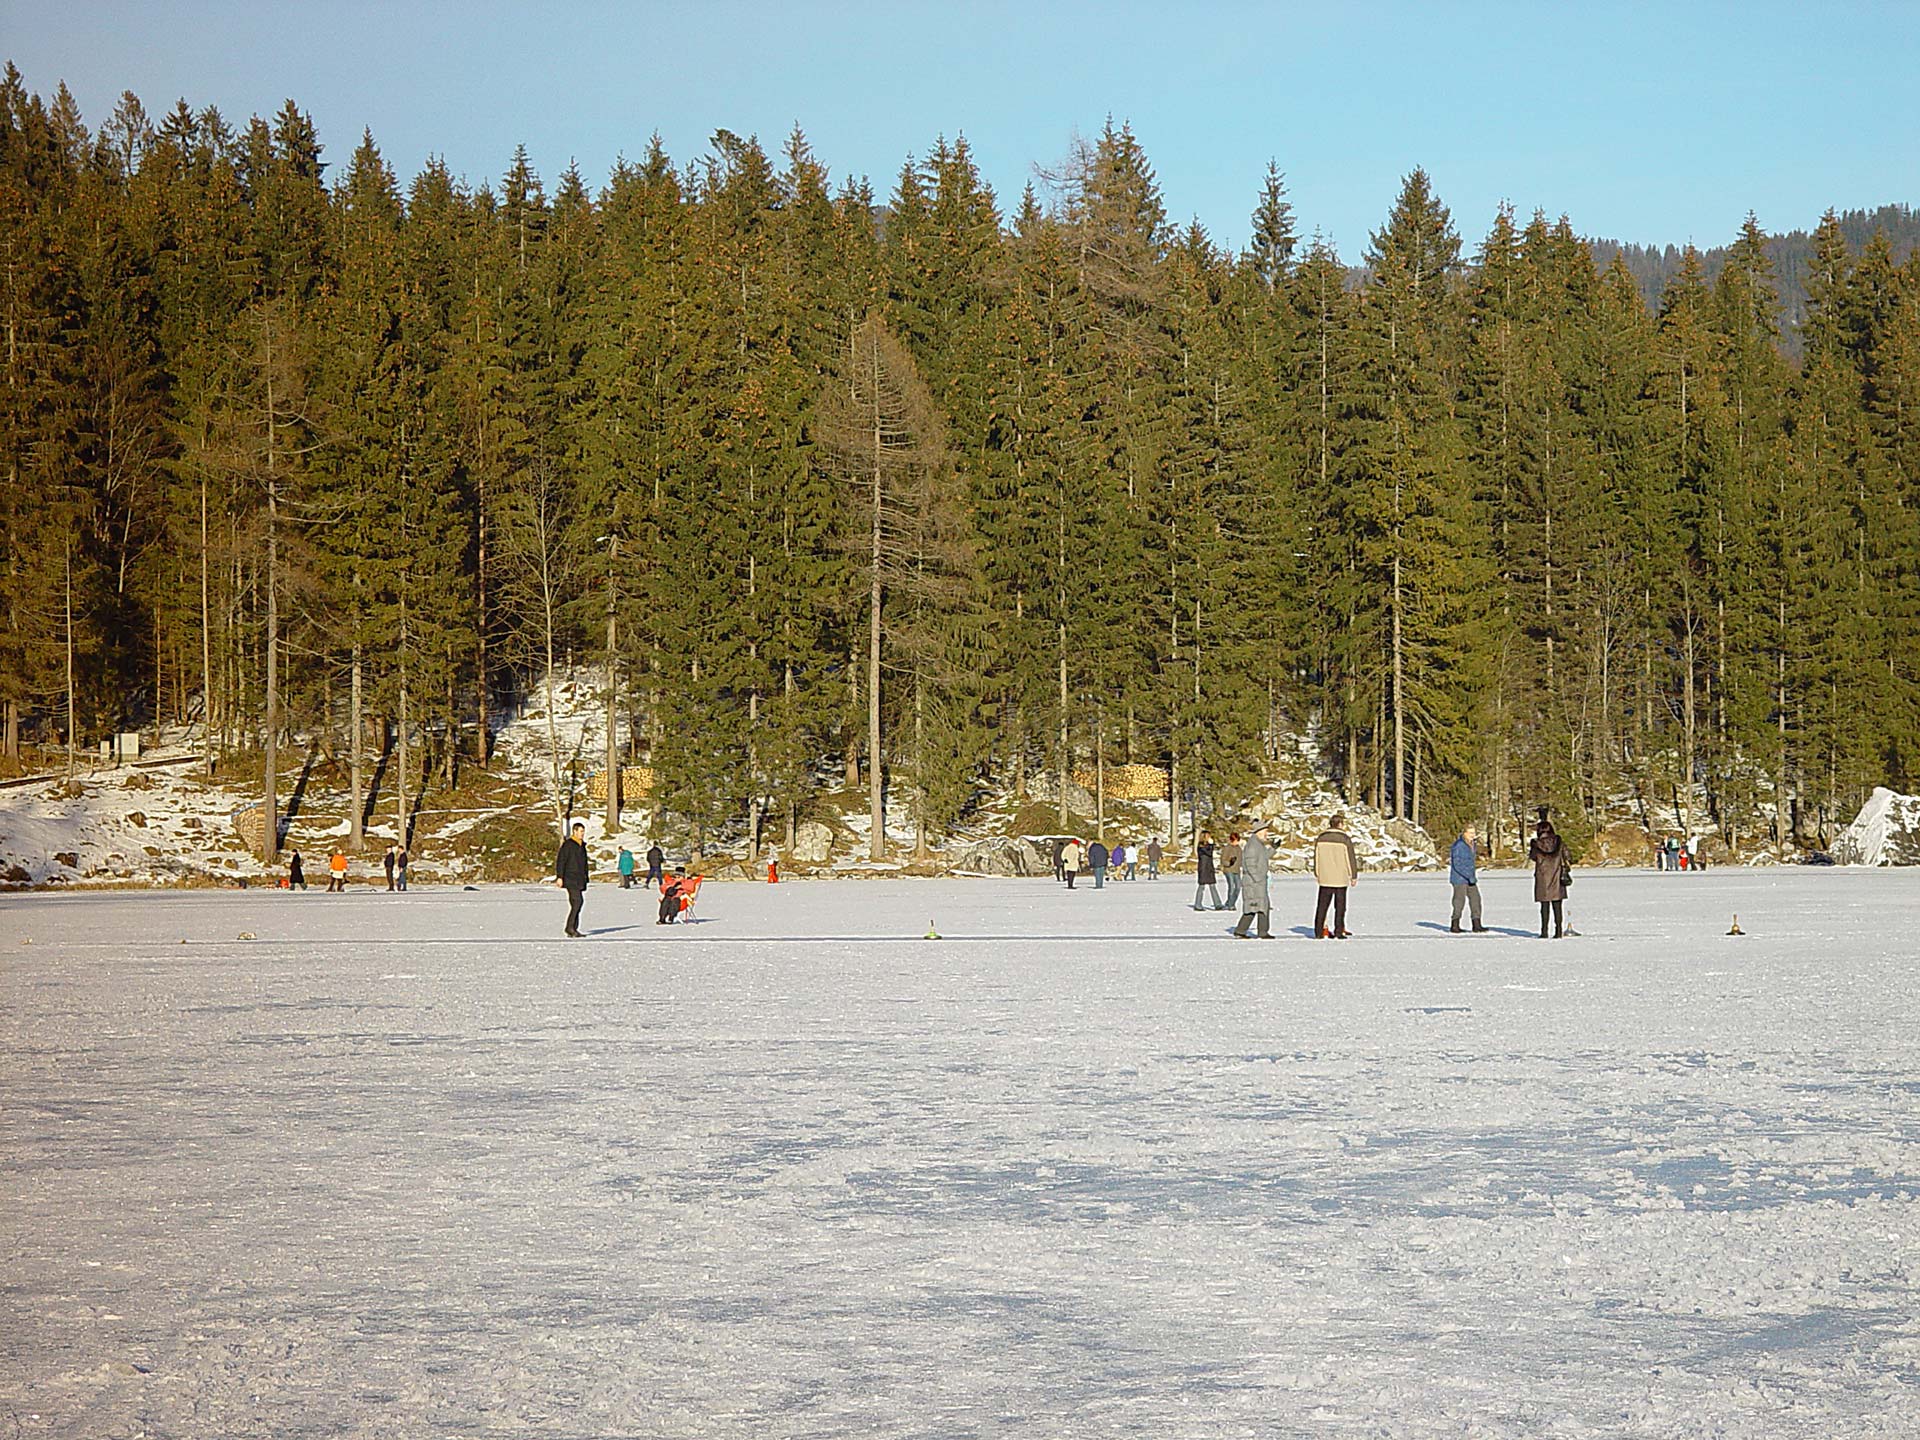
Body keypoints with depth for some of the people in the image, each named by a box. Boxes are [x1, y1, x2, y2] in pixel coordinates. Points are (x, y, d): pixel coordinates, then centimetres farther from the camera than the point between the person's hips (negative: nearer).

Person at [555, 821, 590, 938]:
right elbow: (560, 860, -13)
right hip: (570, 878, -9)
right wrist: (559, 876, -19)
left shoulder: (582, 845, 18)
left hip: (579, 880, 9)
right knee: (577, 901, -18)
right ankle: (570, 927, -16)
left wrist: (585, 879, 25)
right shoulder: (568, 844, -9)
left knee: (576, 903, 6)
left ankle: (573, 930, 8)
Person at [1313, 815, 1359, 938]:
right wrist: (1353, 876, 3)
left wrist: (1317, 874, 17)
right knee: (1340, 906, 4)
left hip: (1325, 878, 3)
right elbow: (1351, 859, -5)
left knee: (1322, 905, 8)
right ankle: (1338, 932, 1)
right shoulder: (1345, 839, -8)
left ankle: (1319, 931, 7)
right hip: (1341, 879, -3)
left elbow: (1316, 857, 8)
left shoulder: (1320, 838, 3)